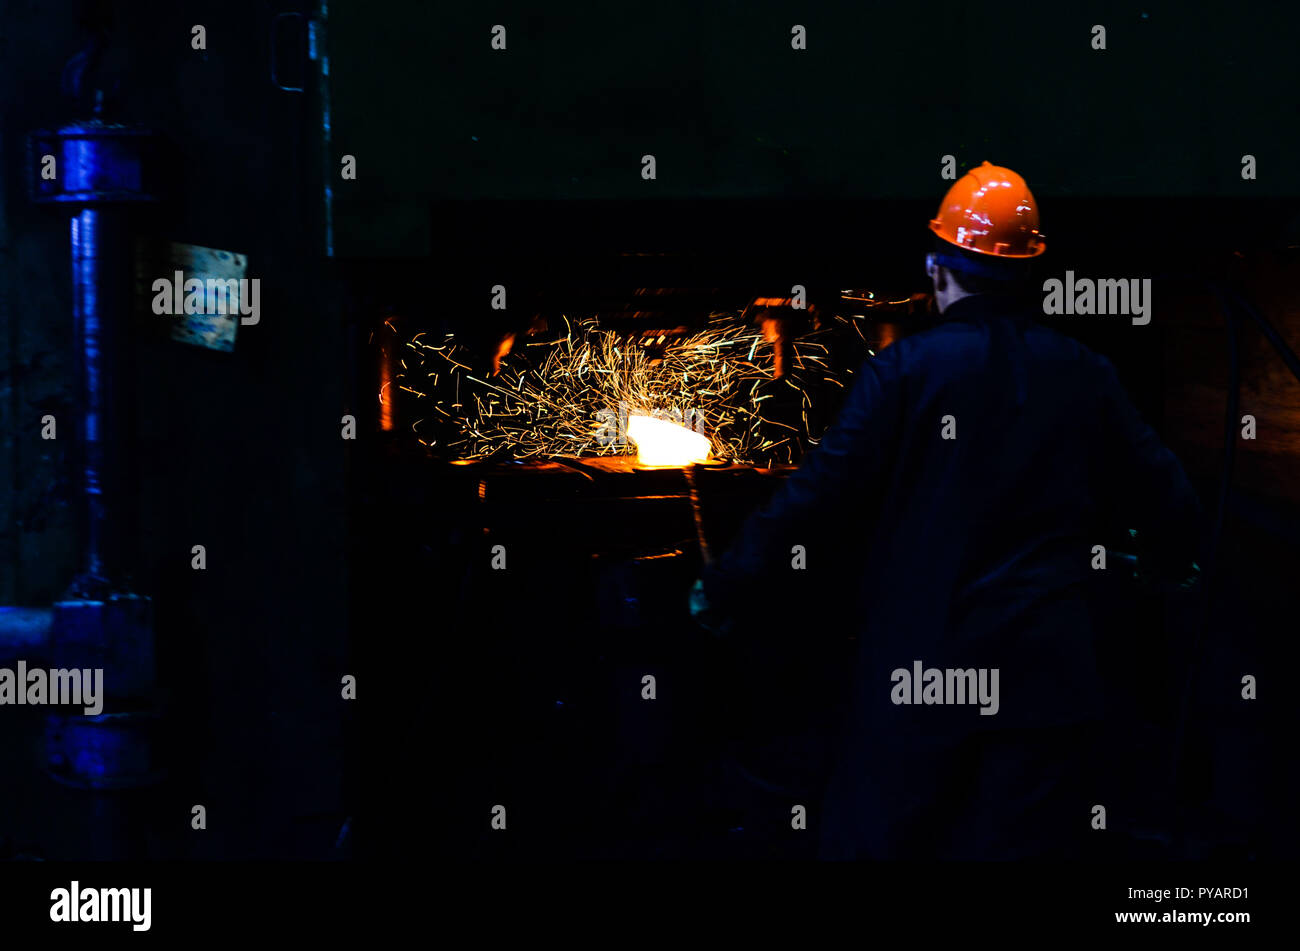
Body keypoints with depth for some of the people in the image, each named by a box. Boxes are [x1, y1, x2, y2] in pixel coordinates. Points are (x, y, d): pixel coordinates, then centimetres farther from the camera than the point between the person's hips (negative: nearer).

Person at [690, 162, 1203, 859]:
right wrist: (1170, 560, 35)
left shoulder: (904, 370, -7)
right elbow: (1168, 504, 11)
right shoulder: (1086, 376, 4)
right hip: (1047, 680, 3)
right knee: (1028, 841, 7)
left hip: (917, 677, -3)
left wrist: (721, 593, 1)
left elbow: (816, 497, -11)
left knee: (875, 835, 10)